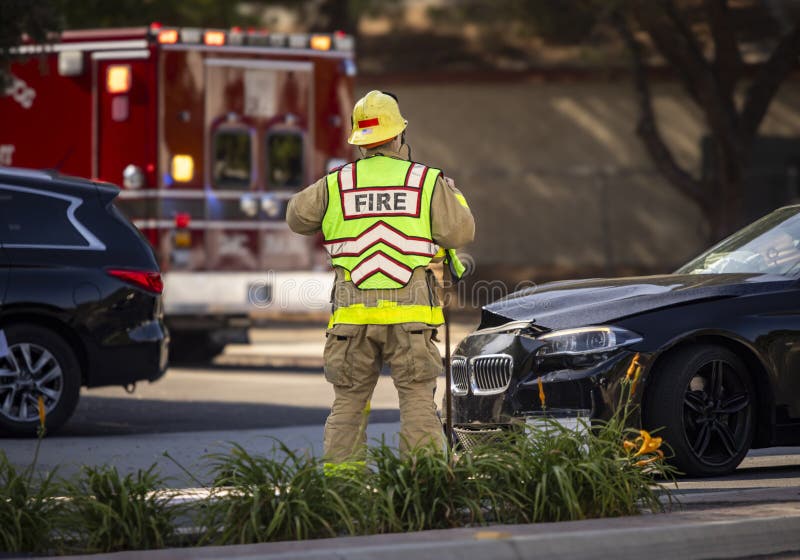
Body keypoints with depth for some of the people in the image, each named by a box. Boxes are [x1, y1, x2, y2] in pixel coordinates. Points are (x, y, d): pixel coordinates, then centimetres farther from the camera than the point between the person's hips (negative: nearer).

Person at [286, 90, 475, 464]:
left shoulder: (336, 184, 6)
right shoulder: (428, 182, 1)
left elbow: (298, 218, 18)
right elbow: (460, 233, -1)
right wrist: (453, 197, 18)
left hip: (353, 310, 2)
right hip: (409, 309, -2)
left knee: (349, 401, 10)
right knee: (417, 399, 1)